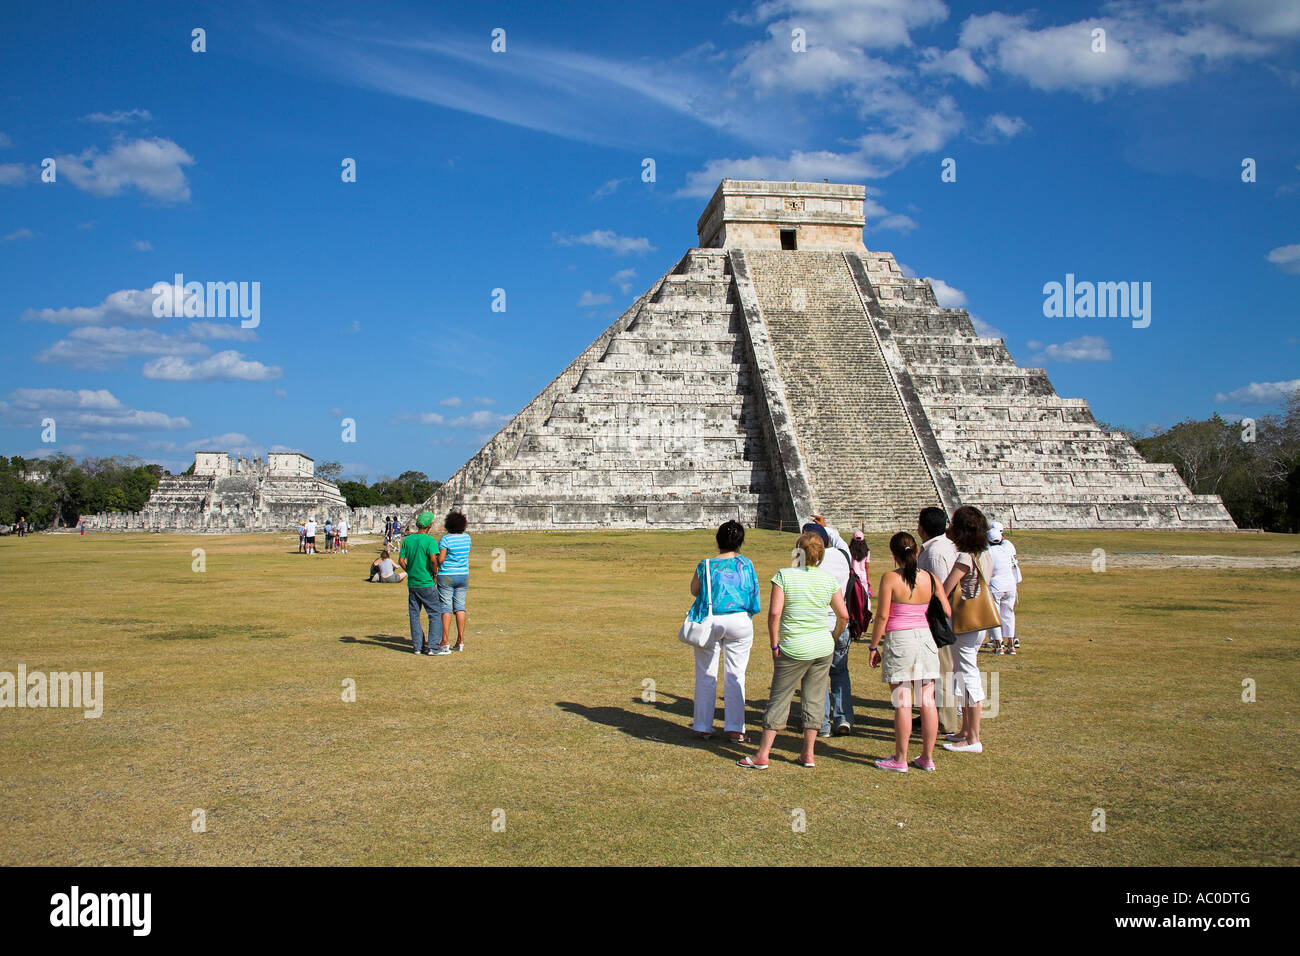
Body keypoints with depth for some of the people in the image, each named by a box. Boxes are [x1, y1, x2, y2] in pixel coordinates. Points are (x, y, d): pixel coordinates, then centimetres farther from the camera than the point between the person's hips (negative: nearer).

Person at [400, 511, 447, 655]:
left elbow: (401, 560, 6)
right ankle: (433, 647, -5)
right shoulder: (429, 540, -12)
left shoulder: (408, 539, 6)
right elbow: (433, 559, -23)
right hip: (426, 584, -6)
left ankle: (417, 646, 14)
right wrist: (434, 573, -7)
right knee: (435, 613, 0)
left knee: (414, 614, 11)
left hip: (411, 583, 6)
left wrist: (410, 572, 16)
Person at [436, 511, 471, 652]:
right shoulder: (467, 538, 3)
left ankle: (445, 641, 1)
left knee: (446, 608, 0)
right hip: (463, 575, 5)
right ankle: (461, 640, 6)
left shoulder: (445, 539, -14)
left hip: (446, 576, -5)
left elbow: (440, 559, -15)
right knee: (460, 607, 8)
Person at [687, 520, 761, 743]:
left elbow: (694, 590, 8)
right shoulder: (746, 564, -3)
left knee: (706, 676, 10)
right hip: (740, 622, 1)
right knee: (735, 676, 7)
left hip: (709, 621, -1)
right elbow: (754, 595, 7)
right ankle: (735, 729, 8)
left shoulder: (706, 565, -7)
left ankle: (703, 727, 15)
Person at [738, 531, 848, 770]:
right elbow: (843, 616, 4)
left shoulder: (784, 575, -9)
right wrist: (833, 639, 20)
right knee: (814, 698, 11)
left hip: (795, 650, -3)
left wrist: (775, 645, -7)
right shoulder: (828, 580, 2)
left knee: (779, 698, 4)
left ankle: (763, 755, 6)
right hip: (823, 648, 4)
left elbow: (774, 612, -16)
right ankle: (808, 754, 15)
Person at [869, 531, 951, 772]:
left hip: (899, 639, -4)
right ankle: (927, 757, 15)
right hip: (925, 637, 4)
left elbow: (882, 616, -9)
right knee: (927, 701, 8)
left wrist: (874, 646, -1)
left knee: (902, 702, -1)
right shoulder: (931, 579, 4)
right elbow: (947, 612, 6)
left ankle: (900, 759, 5)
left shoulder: (890, 578, -8)